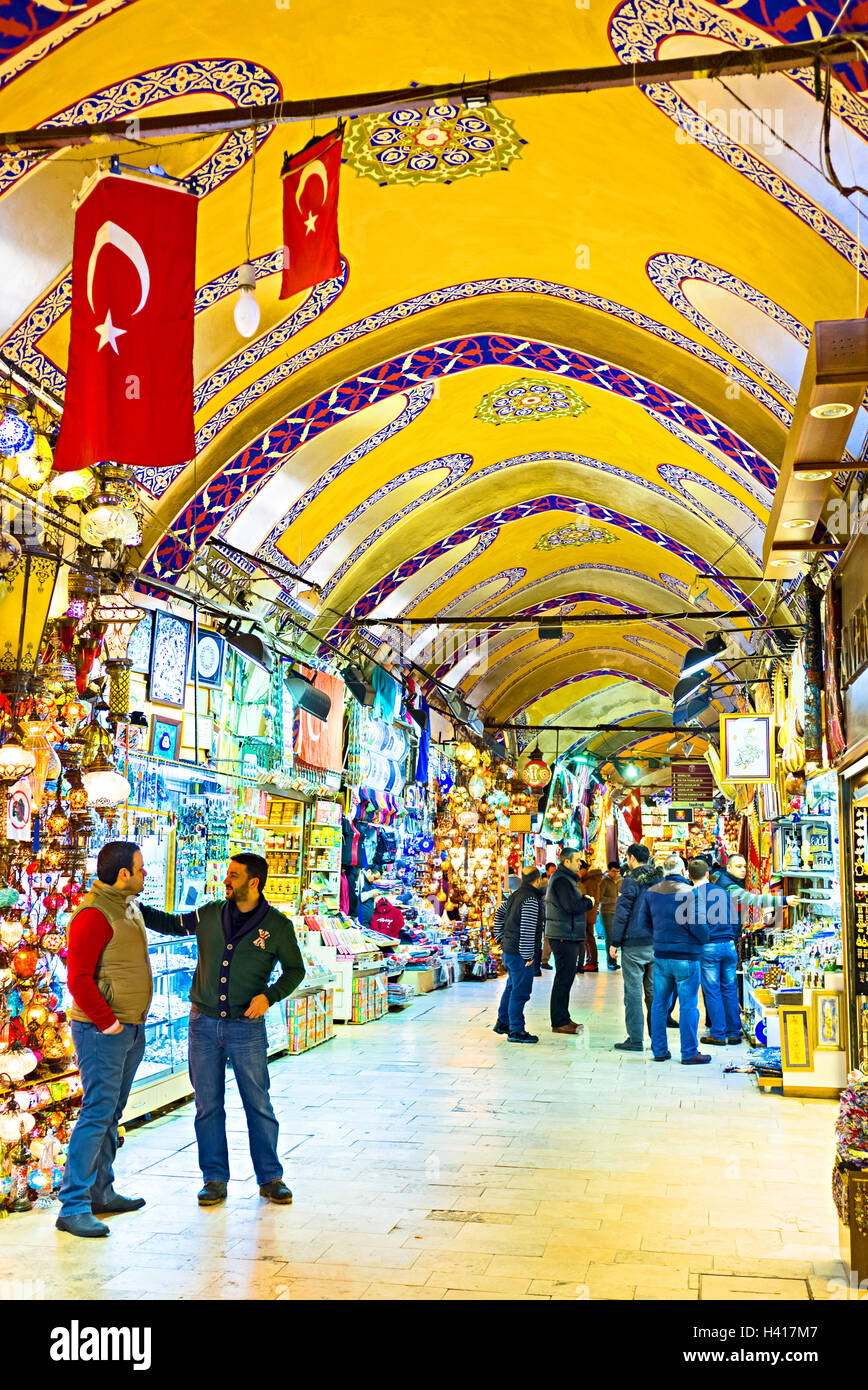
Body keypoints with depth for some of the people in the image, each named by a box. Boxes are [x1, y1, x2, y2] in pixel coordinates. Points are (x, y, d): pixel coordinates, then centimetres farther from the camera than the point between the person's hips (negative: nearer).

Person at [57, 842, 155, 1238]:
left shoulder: (128, 909, 13)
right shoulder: (93, 914, -17)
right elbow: (78, 978, -20)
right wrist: (107, 1023, -18)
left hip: (130, 1029, 9)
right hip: (102, 1031, -9)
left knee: (111, 1114, 15)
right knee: (97, 1113, -8)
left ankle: (101, 1193, 26)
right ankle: (73, 1206, -2)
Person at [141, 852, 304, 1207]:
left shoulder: (277, 925, -5)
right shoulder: (210, 915, 2)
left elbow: (295, 969, 4)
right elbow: (171, 924, 19)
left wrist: (269, 995, -12)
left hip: (247, 1027, -3)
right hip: (204, 1023, 3)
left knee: (258, 1104, 3)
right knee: (208, 1105, 8)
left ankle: (270, 1178, 18)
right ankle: (215, 1180, 22)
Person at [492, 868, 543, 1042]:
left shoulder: (515, 895, 9)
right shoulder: (530, 899, -18)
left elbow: (499, 914, 22)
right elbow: (527, 930, -22)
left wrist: (501, 939, 23)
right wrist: (528, 956, -18)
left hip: (508, 950, 9)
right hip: (520, 954, -9)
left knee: (511, 987, 21)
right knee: (520, 992, -3)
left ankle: (502, 1023, 31)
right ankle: (516, 1031, 2)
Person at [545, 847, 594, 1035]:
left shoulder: (566, 878, 20)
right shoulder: (561, 880, -15)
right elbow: (572, 906, -24)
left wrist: (584, 900, 0)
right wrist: (589, 902, -8)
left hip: (569, 936, 11)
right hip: (564, 936, -11)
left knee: (566, 977, 15)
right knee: (563, 978, -7)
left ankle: (563, 1019, 22)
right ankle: (559, 1022, -3)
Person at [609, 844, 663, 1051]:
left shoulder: (631, 880, -10)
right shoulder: (660, 879, 8)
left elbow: (622, 912, -11)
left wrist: (614, 942, -5)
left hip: (634, 944, -6)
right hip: (657, 943, 6)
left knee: (633, 992, 0)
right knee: (654, 991, 13)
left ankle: (635, 1040, 2)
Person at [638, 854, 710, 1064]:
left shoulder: (651, 892, 5)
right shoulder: (689, 893, -12)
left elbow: (643, 922, 9)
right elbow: (697, 925, -15)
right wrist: (704, 939, 5)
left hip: (660, 955, 5)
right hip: (685, 957, -5)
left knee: (659, 1004, 12)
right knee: (688, 1005, 3)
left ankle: (659, 1050, 18)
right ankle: (689, 1053, 8)